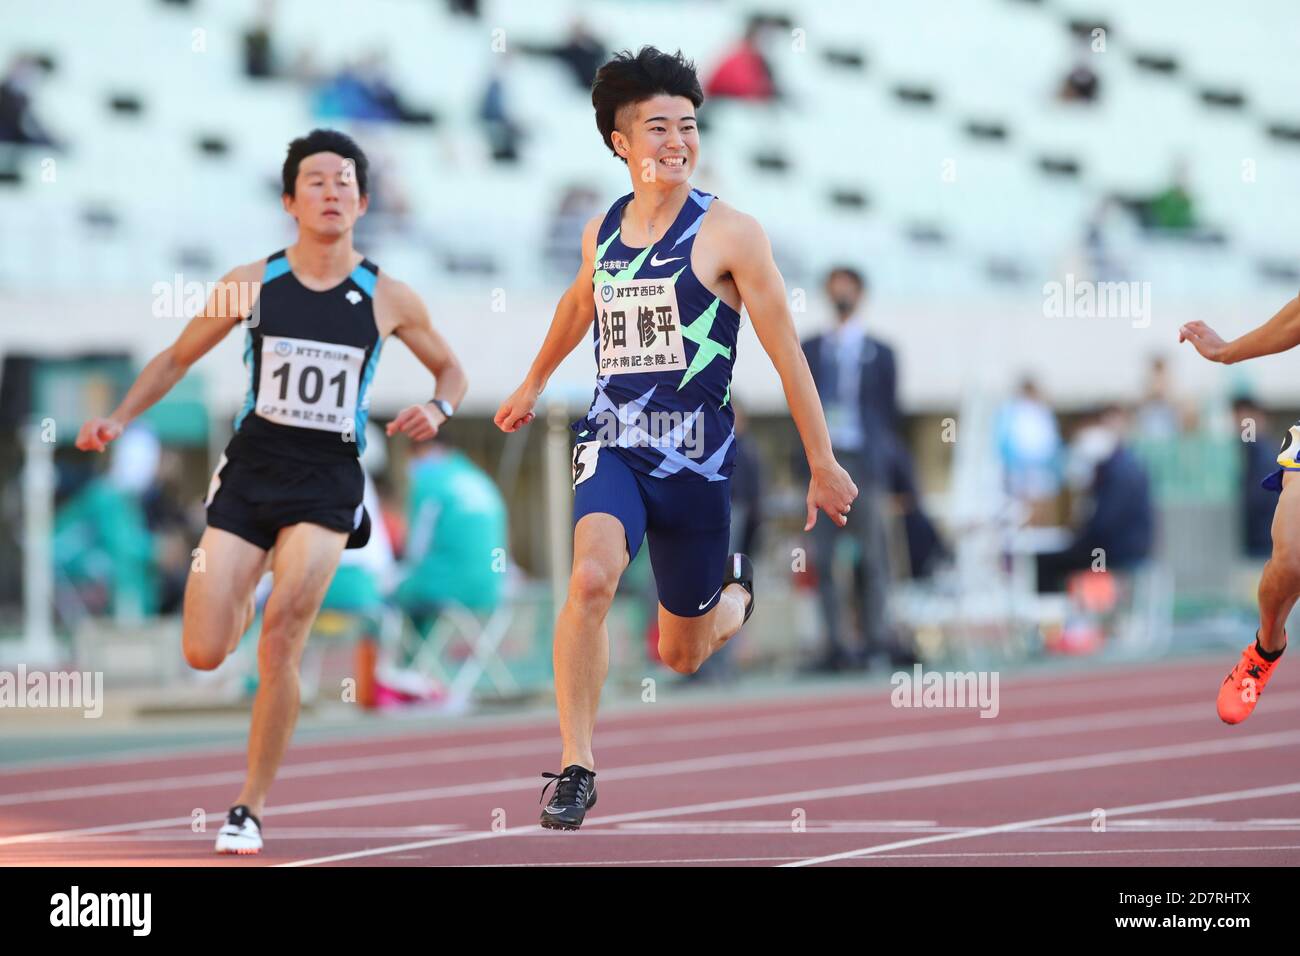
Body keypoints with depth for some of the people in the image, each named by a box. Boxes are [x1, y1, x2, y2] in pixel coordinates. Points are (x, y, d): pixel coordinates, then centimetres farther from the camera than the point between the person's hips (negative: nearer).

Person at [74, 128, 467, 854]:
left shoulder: (388, 299, 0)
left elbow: (452, 370, 15)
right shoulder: (252, 285, 1)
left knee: (282, 641, -18)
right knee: (204, 654, -6)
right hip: (250, 471, 1)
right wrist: (119, 420, -1)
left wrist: (439, 409, -7)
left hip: (327, 484, -1)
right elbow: (177, 359, 12)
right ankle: (241, 603, 33)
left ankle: (252, 810, -5)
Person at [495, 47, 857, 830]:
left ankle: (735, 594, 48)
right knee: (592, 576, -29)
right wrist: (534, 385, 41)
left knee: (681, 655, 11)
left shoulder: (730, 234, -9)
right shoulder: (602, 232, 5)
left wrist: (824, 465, -5)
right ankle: (577, 767, -21)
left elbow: (786, 351, -6)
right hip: (613, 442, 2)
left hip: (698, 459, -2)